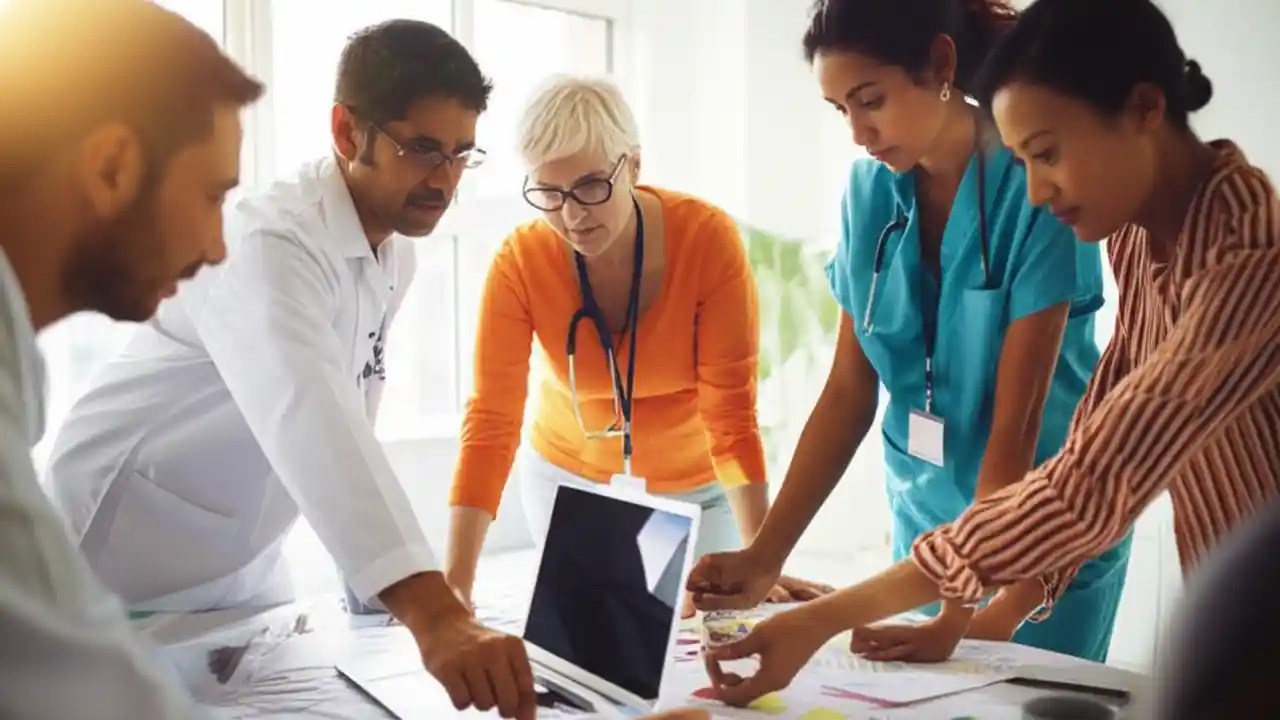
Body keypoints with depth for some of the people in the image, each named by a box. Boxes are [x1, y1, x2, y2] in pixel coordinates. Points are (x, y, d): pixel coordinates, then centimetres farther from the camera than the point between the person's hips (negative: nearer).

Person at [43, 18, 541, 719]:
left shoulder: (395, 254, 0)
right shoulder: (270, 243, -29)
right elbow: (305, 417, -46)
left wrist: (381, 576, 2)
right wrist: (433, 616, -57)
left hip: (241, 561, 7)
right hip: (123, 555, -7)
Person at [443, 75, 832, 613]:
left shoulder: (709, 238, -26)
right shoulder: (519, 262, -22)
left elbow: (732, 414, -25)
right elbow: (490, 422, -25)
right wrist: (455, 583, -33)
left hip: (697, 487, -1)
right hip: (569, 480, 1)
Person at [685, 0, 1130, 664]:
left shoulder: (1033, 186, -21)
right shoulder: (871, 186, -5)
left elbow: (1016, 423, -23)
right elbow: (849, 391, -5)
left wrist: (956, 616, -26)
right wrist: (764, 556, -12)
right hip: (923, 517, 5)